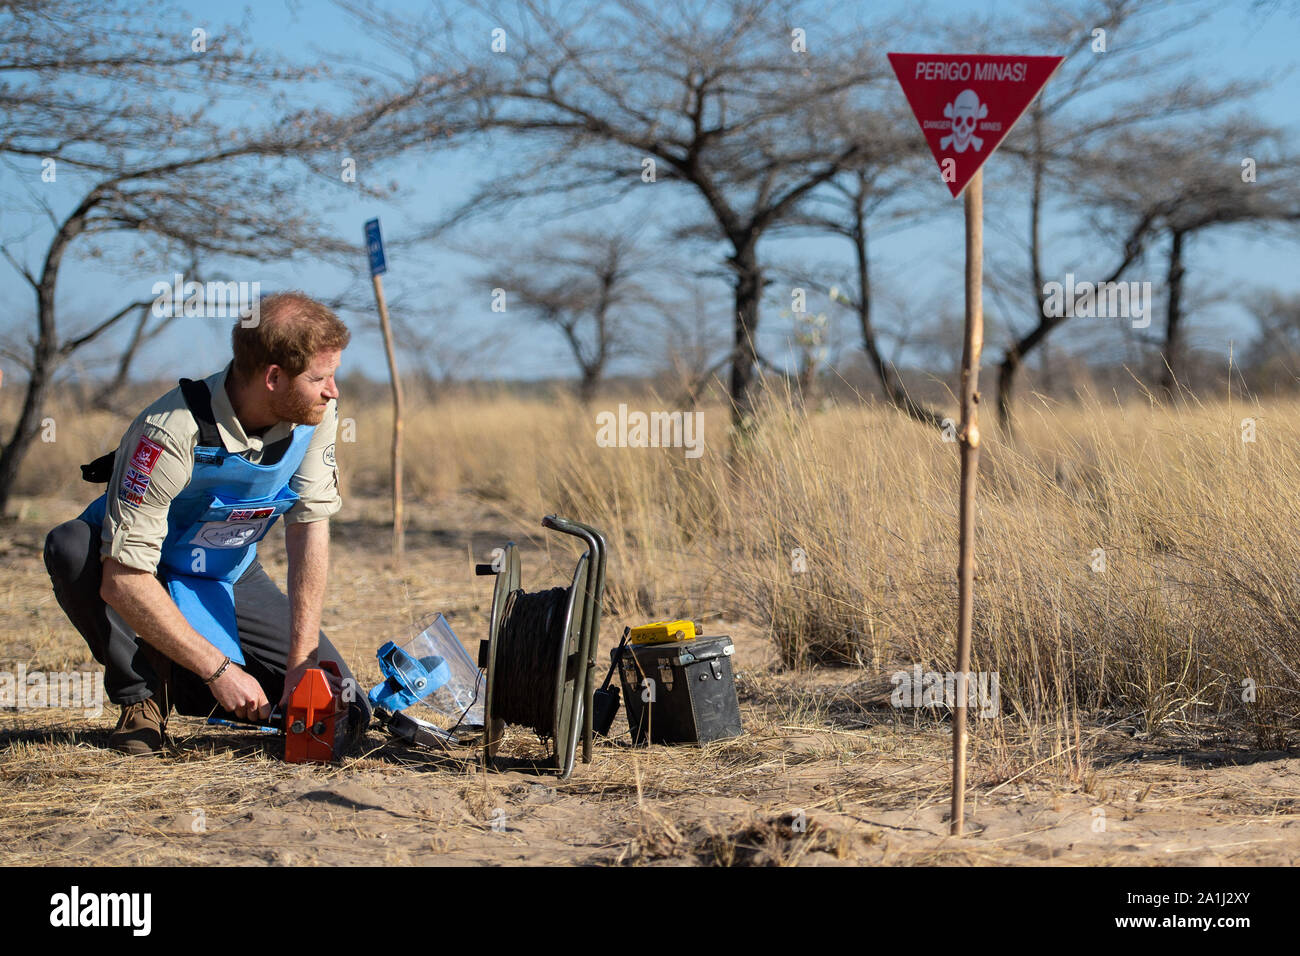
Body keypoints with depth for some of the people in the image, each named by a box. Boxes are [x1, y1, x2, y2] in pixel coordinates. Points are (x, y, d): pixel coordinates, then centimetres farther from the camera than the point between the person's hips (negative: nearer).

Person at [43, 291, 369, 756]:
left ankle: (190, 689, 14)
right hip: (147, 575, -4)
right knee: (71, 547, -39)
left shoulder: (316, 413, -20)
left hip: (231, 577, 4)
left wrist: (301, 661, -23)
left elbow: (310, 528, -17)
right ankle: (143, 695, -16)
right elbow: (122, 581, -37)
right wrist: (218, 670, -38)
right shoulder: (171, 433, -36)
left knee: (344, 713, -11)